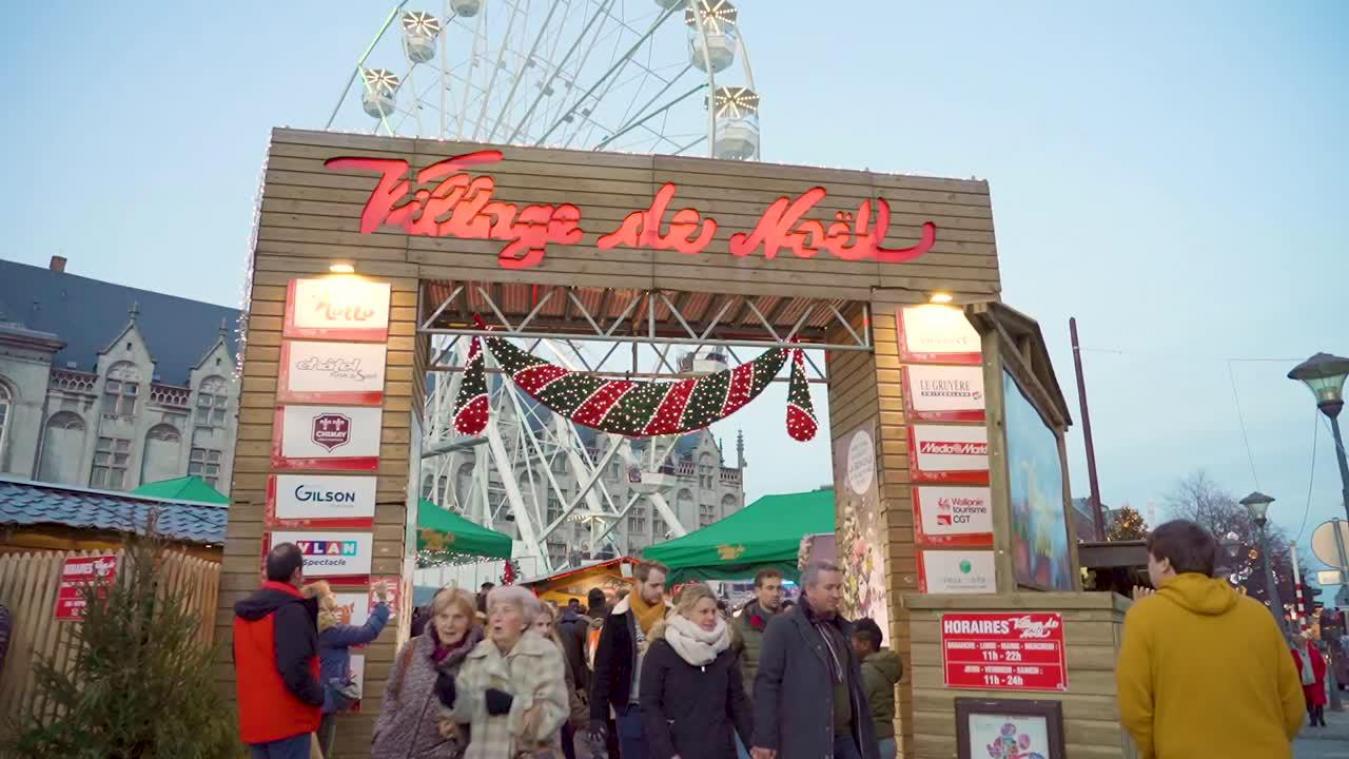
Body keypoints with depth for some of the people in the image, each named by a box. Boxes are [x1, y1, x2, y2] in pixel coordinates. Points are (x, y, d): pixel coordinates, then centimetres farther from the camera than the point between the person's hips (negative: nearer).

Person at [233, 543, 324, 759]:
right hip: (287, 720, -8)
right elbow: (295, 670, -24)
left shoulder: (245, 610, 11)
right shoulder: (291, 610, -17)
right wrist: (320, 698, -9)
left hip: (254, 719, 9)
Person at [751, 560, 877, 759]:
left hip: (845, 736, 7)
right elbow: (767, 683, -11)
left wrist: (864, 735, 16)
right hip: (807, 741, -7)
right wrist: (766, 739, -15)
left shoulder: (840, 627, 16)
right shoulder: (783, 626, -8)